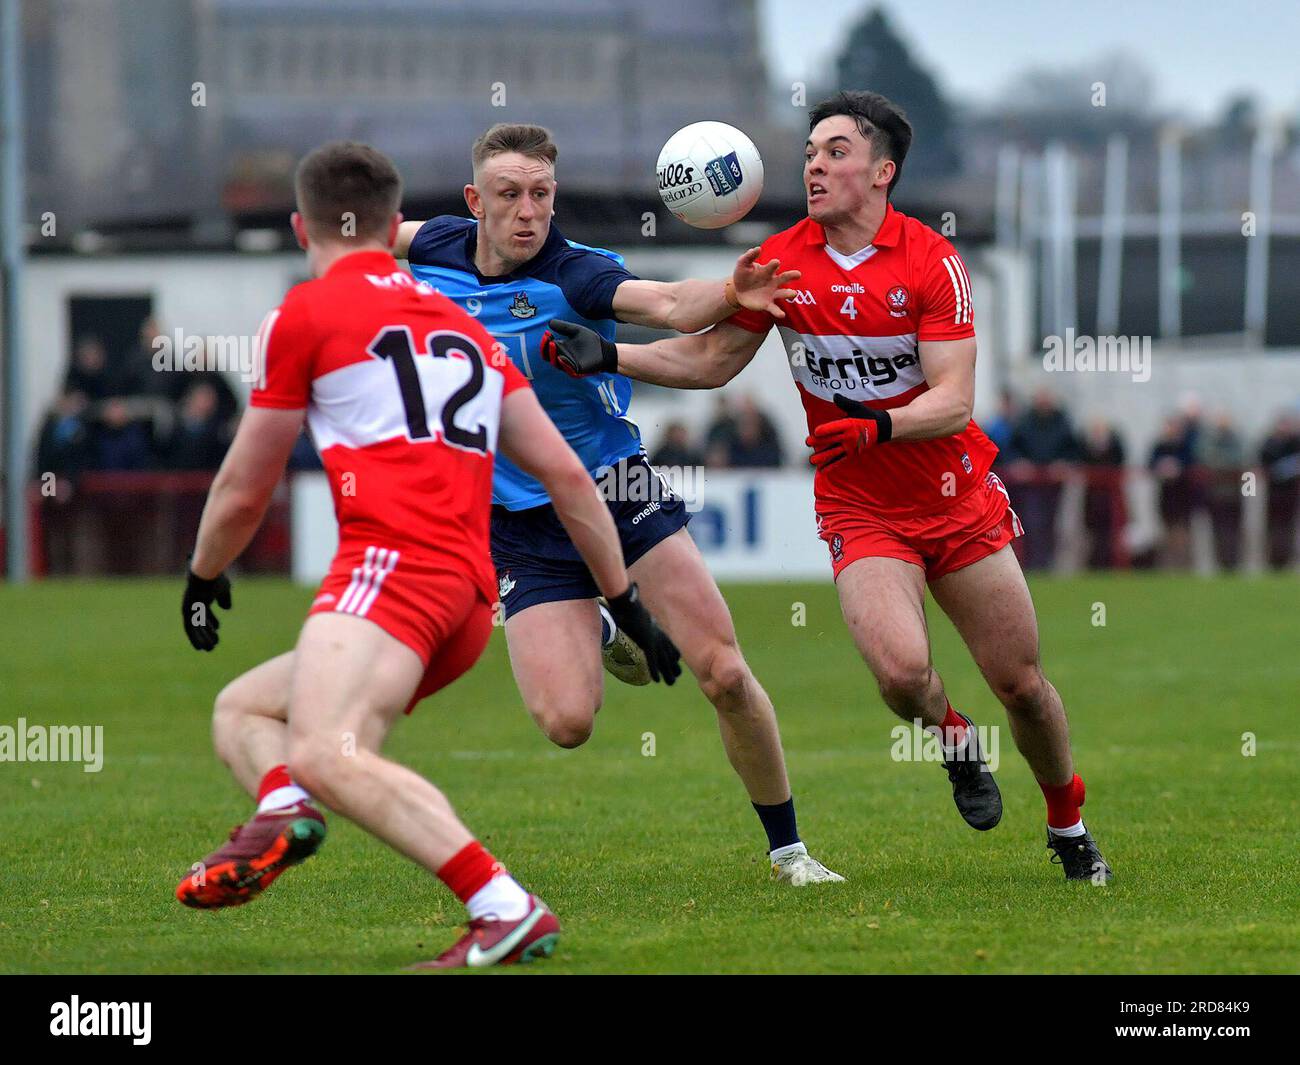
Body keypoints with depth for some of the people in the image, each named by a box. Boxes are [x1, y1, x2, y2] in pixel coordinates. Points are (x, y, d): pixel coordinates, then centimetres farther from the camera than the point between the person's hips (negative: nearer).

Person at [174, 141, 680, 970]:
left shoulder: (308, 312, 9)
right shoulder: (463, 327, 27)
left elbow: (243, 494, 15)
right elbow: (566, 475, 22)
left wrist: (204, 578, 34)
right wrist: (625, 599, 28)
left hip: (393, 556, -8)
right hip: (474, 597, 8)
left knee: (324, 753, -28)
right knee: (241, 709, 20)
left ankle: (508, 911, -41)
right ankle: (285, 810, -15)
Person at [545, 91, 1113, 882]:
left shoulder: (932, 262, -12)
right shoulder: (781, 262, -3)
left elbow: (953, 398, -18)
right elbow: (712, 360, 6)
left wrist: (878, 426, -36)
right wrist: (606, 356, -5)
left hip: (960, 501, -1)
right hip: (861, 512, 1)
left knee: (1021, 682, 3)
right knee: (902, 669, -24)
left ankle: (1069, 827, 30)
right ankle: (952, 739, 12)